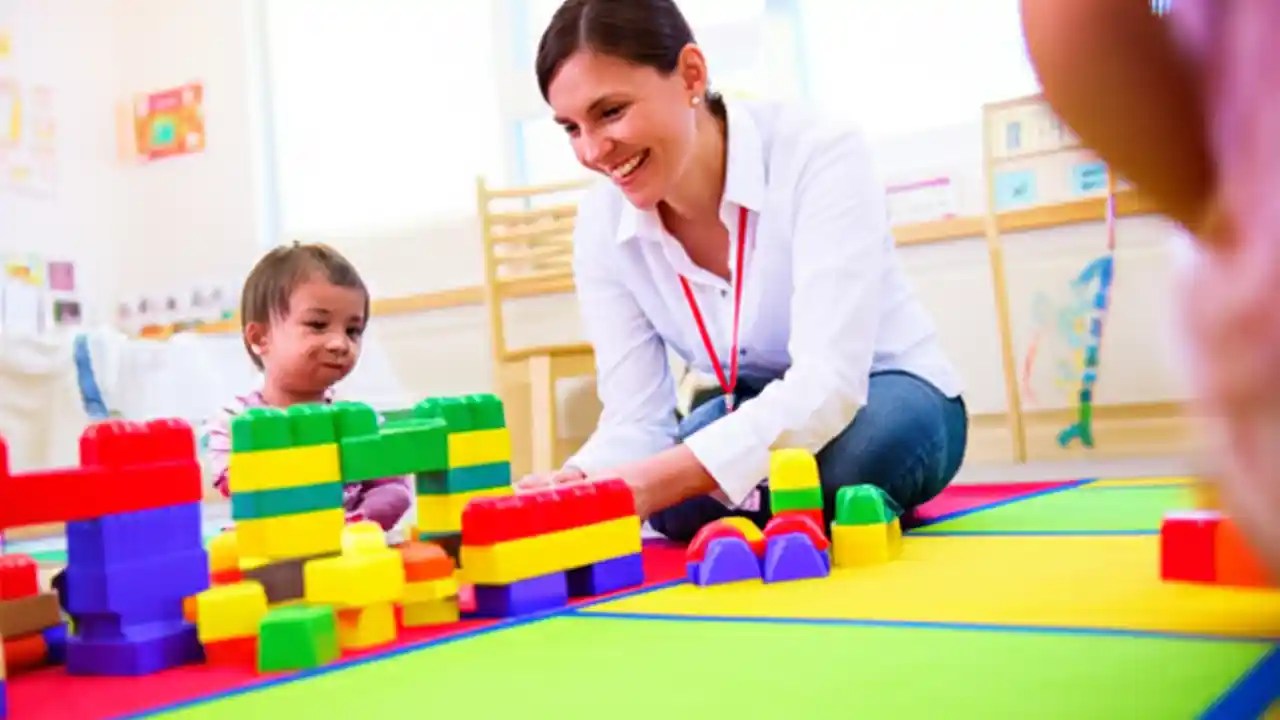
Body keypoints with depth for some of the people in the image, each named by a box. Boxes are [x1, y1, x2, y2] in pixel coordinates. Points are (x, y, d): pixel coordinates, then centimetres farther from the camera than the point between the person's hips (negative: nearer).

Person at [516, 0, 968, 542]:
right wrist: (578, 488, -39)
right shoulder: (601, 226, -13)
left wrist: (653, 480, -51)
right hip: (754, 412, 5)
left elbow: (828, 384, -37)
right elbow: (634, 419, -15)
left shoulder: (819, 155, -28)